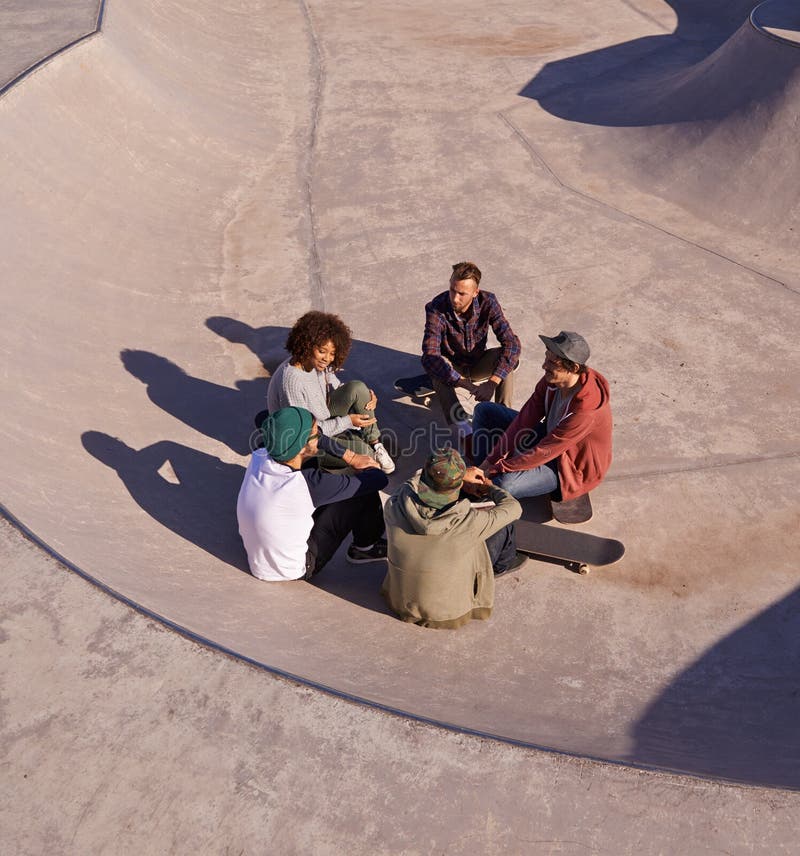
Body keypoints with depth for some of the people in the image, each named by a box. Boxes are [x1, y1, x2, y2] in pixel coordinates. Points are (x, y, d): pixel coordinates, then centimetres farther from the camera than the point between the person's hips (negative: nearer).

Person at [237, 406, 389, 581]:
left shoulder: (258, 457, -16)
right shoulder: (307, 484, -34)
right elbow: (379, 479, -24)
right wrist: (370, 469, 2)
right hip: (293, 570, -7)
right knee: (365, 493, -9)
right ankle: (365, 547, 18)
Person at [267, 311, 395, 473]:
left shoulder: (320, 364, -10)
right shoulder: (291, 380, -33)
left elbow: (337, 387, 8)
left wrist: (367, 397, -13)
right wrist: (347, 421, -26)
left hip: (324, 419, 7)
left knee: (357, 387, -17)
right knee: (361, 452, -23)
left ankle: (375, 442, -6)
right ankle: (374, 452, 13)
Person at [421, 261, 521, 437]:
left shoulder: (487, 302, -22)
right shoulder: (436, 309, -28)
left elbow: (512, 343, -27)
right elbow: (429, 356, -36)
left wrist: (492, 382, -41)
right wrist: (465, 384, -47)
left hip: (478, 365, 2)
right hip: (451, 368, -2)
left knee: (508, 357, -27)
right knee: (436, 363, -36)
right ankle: (462, 426, -47)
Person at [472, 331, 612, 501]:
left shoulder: (585, 410, -37)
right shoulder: (552, 379, -15)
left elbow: (544, 452, -32)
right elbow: (525, 419, -12)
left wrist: (497, 468, -25)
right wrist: (491, 460, -15)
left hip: (571, 466, -8)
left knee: (504, 485, -33)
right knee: (484, 411, 3)